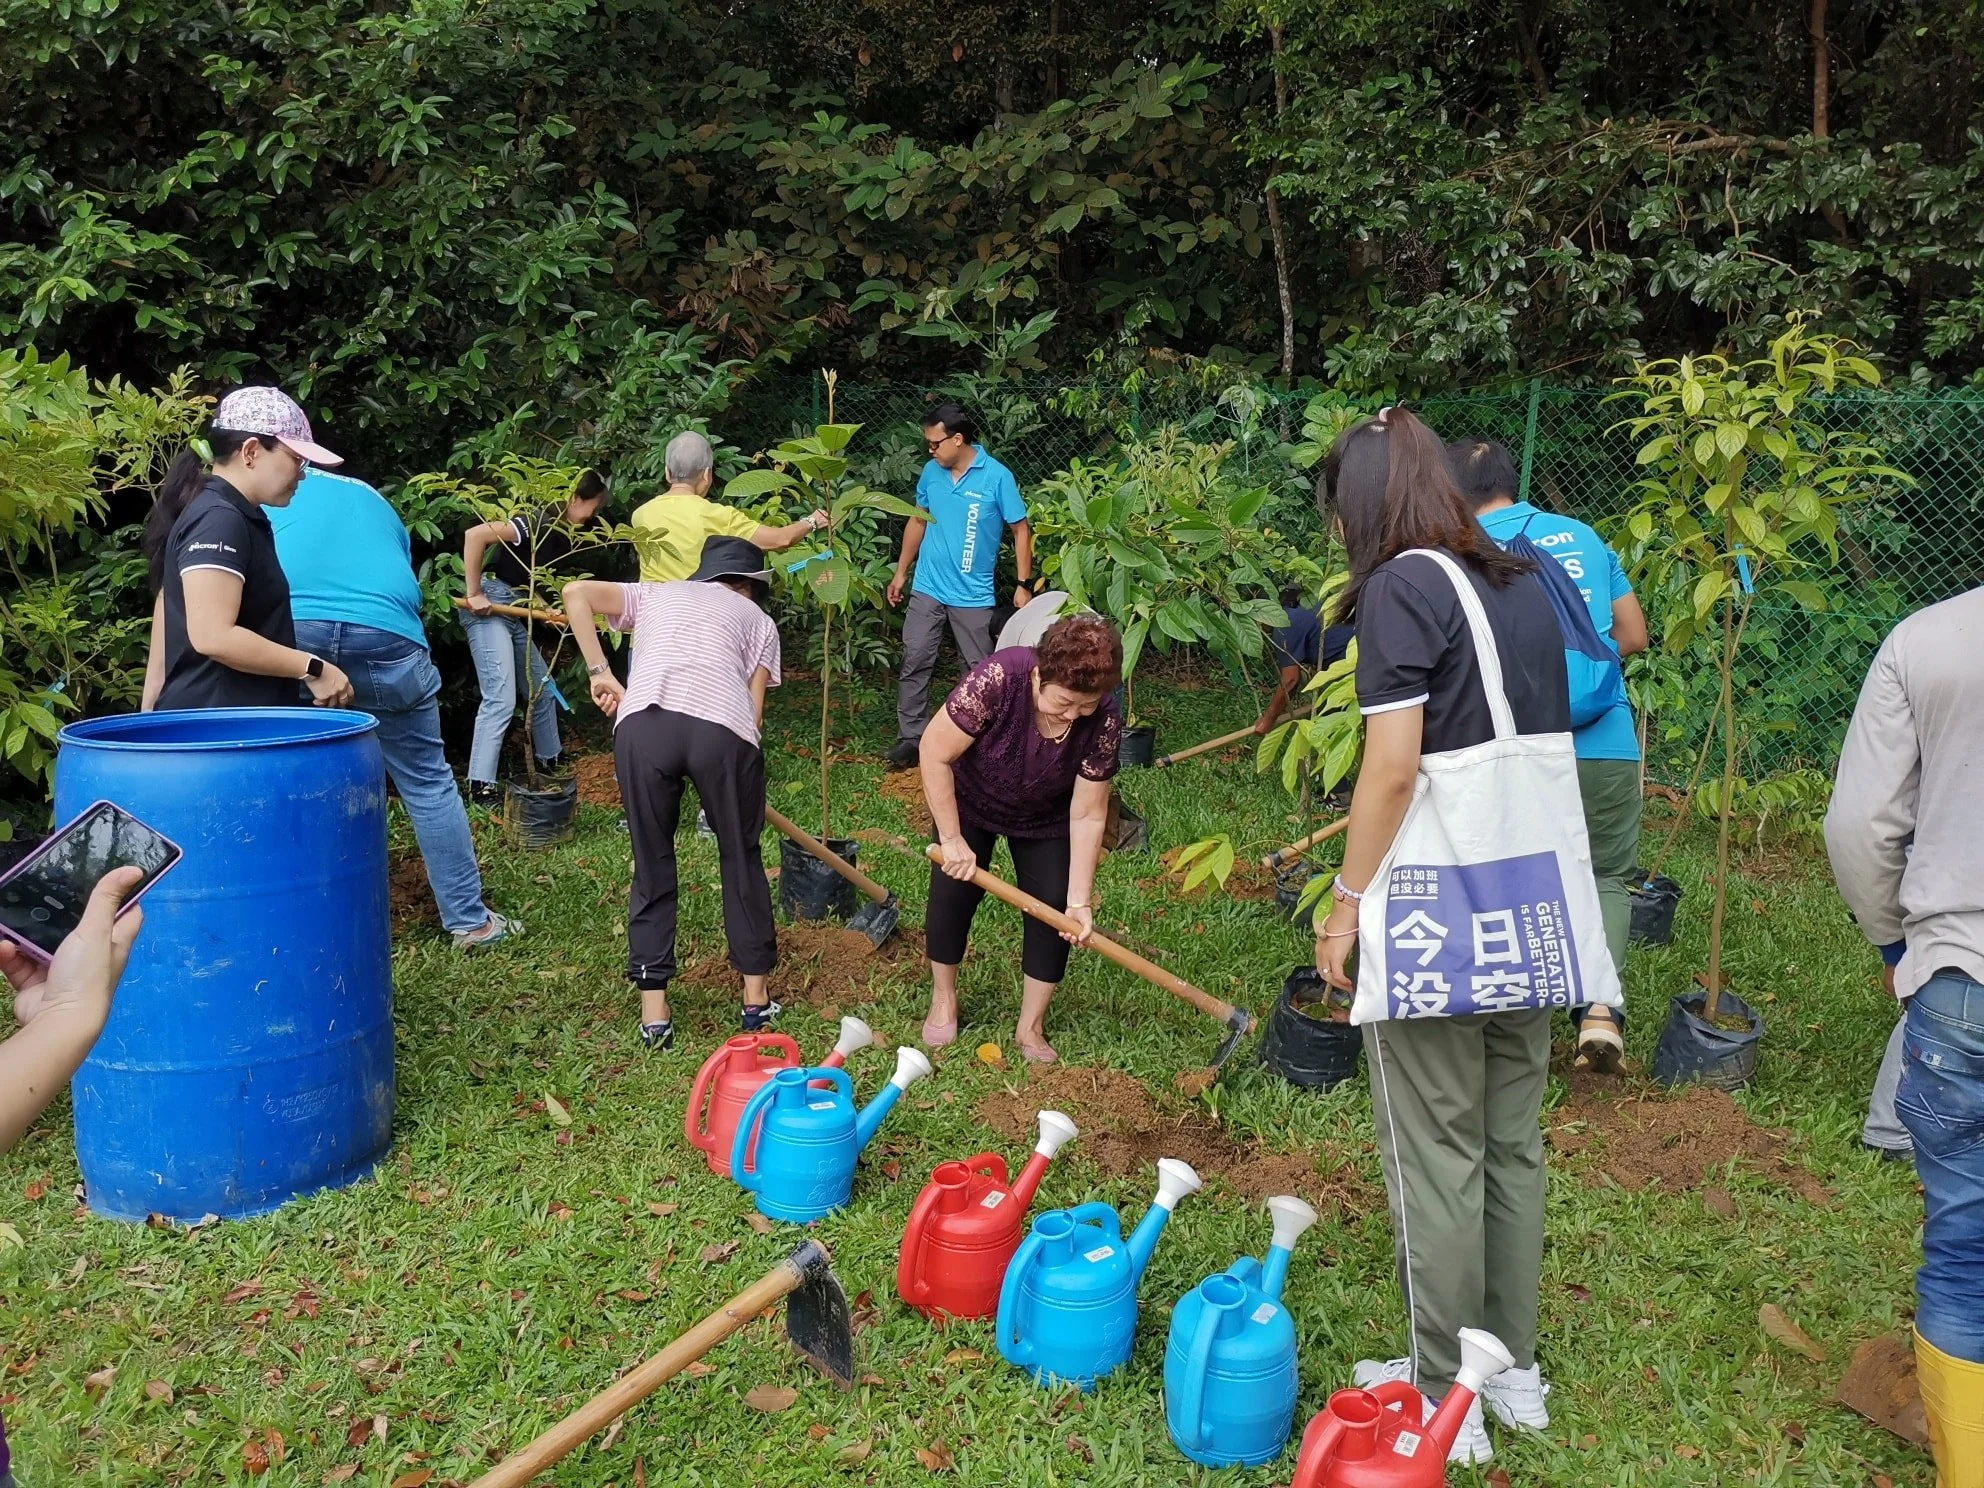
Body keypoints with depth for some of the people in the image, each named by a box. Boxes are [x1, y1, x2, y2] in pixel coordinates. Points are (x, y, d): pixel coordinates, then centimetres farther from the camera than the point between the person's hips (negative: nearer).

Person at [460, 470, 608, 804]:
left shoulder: (563, 533, 11)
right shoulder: (541, 522, -17)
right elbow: (474, 535, -26)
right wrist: (473, 594, -23)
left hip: (516, 612, 10)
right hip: (488, 607, -10)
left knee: (543, 688, 20)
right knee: (501, 698, -16)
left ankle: (550, 760, 38)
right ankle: (481, 786, -14)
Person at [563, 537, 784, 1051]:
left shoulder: (655, 594, 35)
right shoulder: (758, 619, 29)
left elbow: (575, 592, 20)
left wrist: (600, 672, 19)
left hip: (642, 724, 1)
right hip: (723, 729, -1)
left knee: (652, 865, 16)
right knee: (741, 858, 18)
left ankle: (654, 1014, 17)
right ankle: (756, 1000, 27)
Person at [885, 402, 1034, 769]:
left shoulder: (997, 477, -11)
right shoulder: (931, 471, 2)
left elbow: (1021, 531, -5)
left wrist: (1024, 585, -9)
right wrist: (901, 572, 15)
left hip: (973, 595, -3)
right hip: (927, 589, 3)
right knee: (915, 664, 0)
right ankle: (910, 738, 7)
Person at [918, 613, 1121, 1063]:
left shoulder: (1104, 720, -31)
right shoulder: (997, 679, -39)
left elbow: (1087, 815, -22)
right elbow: (934, 753, -29)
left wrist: (1079, 900, -24)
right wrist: (952, 839, -24)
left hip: (1044, 818, 2)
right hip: (969, 800, -1)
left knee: (1053, 906, -5)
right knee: (954, 888, -5)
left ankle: (1030, 1027, 11)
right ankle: (943, 999, 21)